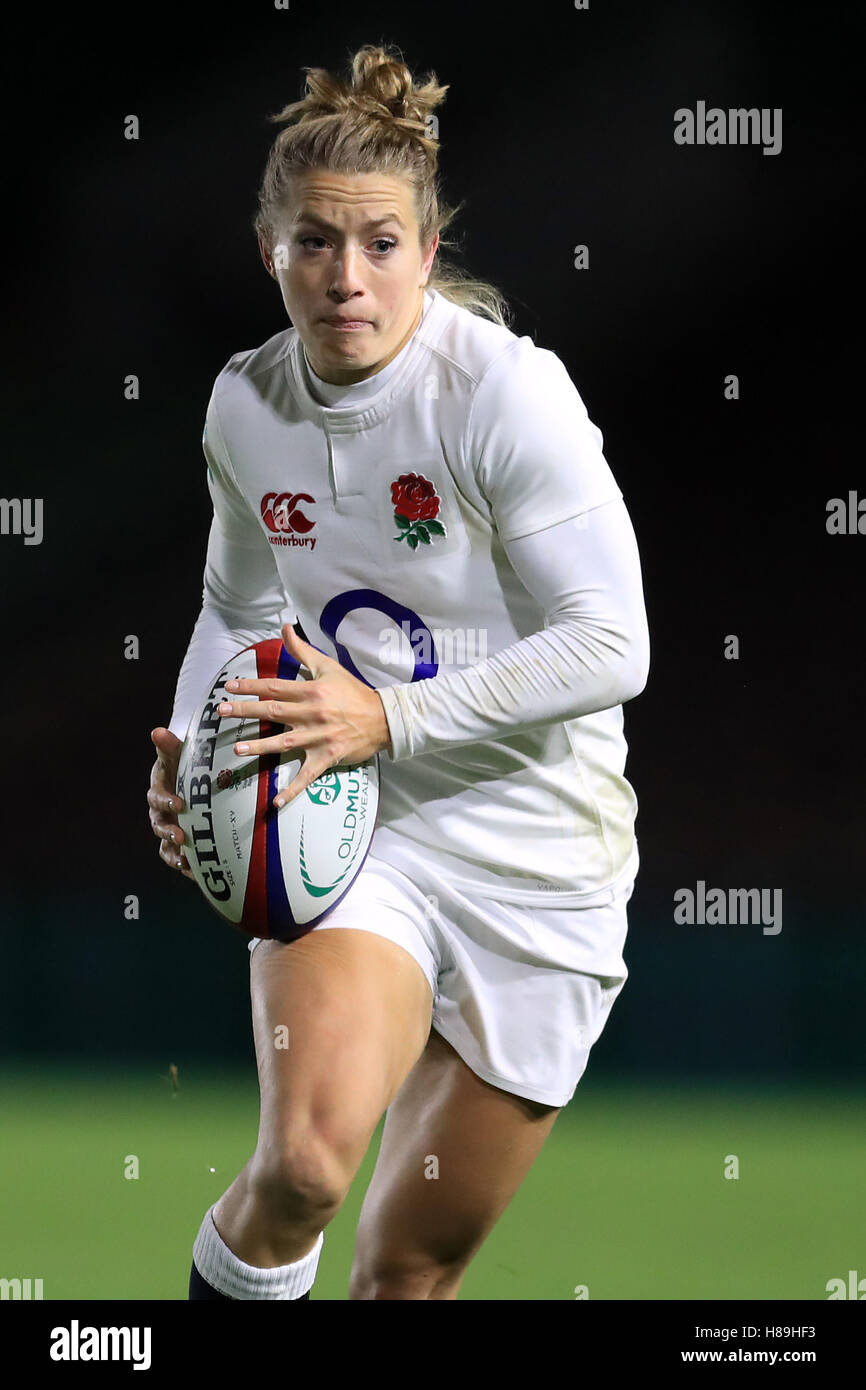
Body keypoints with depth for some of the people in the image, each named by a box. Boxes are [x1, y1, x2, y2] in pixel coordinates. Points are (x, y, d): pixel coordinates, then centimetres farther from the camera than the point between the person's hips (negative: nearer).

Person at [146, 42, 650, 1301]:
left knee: (414, 1264, 6)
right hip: (349, 830, 2)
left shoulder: (508, 390, -16)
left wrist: (389, 718, -24)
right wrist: (192, 757, 1)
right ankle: (239, 1270, 3)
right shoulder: (246, 406, 0)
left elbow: (611, 647, -18)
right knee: (306, 1160, -27)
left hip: (534, 859, -2)